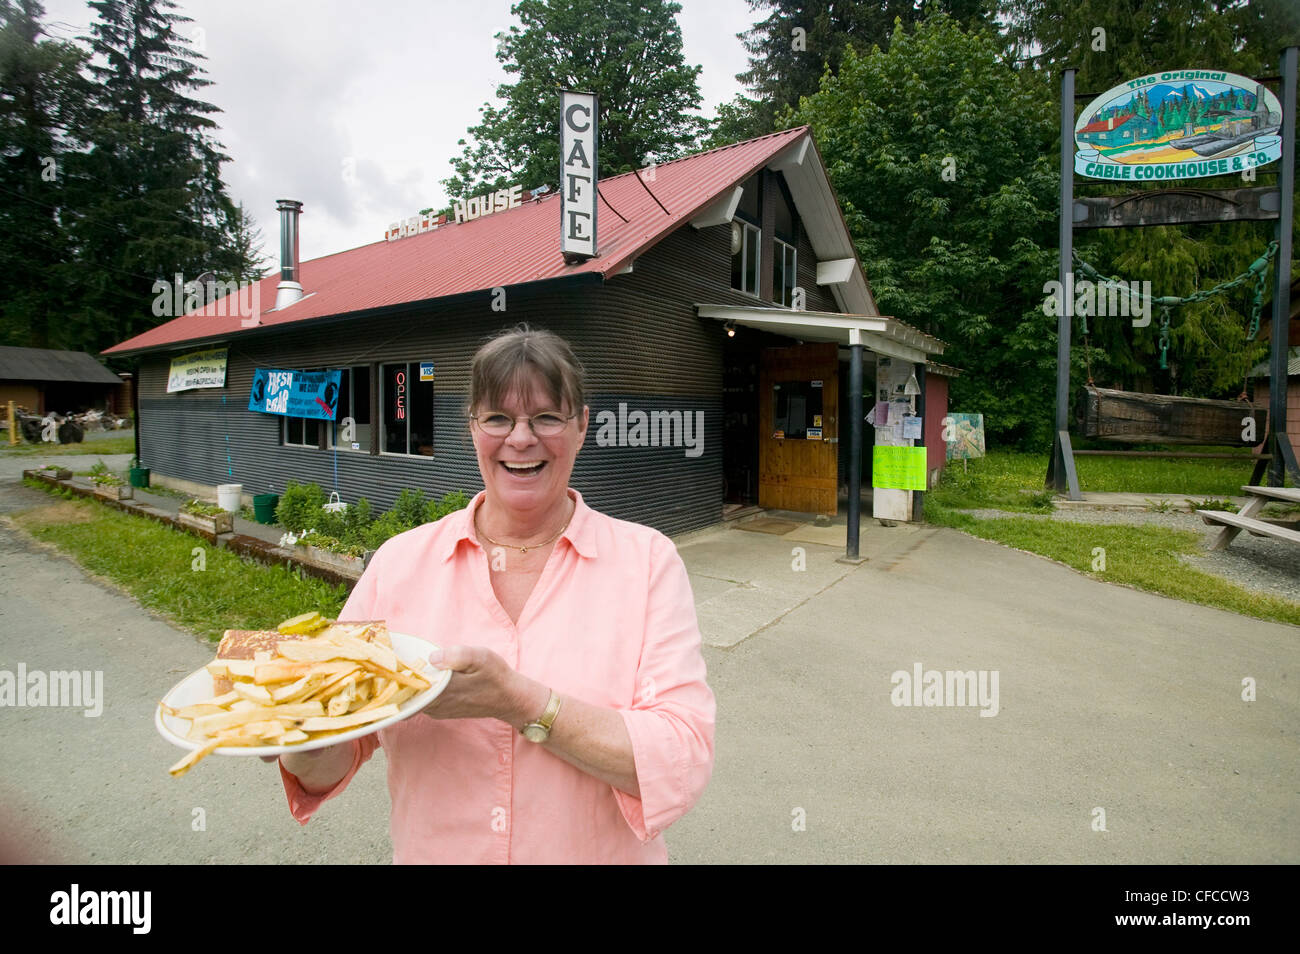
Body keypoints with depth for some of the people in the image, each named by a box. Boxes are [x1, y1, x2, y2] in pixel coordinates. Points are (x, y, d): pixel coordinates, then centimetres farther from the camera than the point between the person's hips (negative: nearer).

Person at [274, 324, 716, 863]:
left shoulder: (647, 560, -15)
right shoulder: (400, 561, -10)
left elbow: (682, 763, -23)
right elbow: (328, 769, -8)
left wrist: (516, 700, -33)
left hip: (605, 853, -1)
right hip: (427, 852, 2)